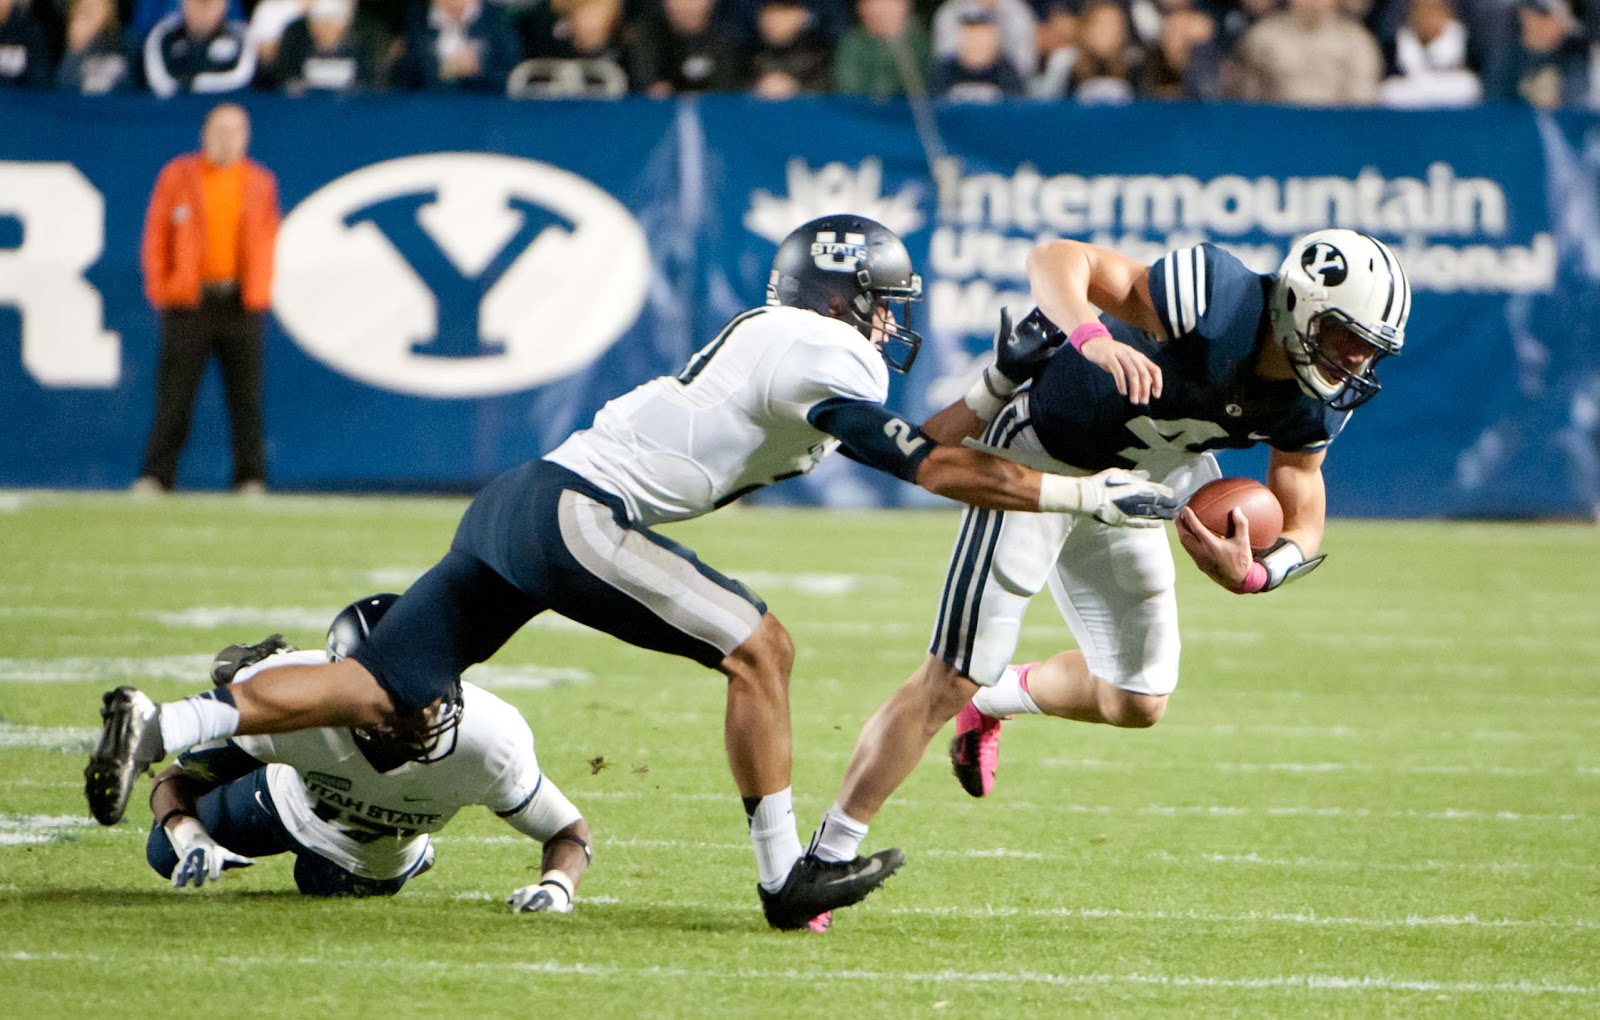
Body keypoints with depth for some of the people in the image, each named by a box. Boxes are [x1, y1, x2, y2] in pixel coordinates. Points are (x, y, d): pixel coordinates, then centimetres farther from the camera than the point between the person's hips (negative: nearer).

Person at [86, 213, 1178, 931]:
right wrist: (1087, 495, -4)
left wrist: (997, 382, 23)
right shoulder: (820, 355, -8)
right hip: (578, 512, -9)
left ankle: (159, 729, 4)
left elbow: (906, 448, 27)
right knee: (757, 645, -8)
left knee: (381, 695, 8)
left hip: (526, 503, 9)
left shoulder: (779, 340, 21)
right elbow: (933, 471, -8)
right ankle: (786, 875, -3)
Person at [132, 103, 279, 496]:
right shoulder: (177, 175, 6)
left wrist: (259, 293, 3)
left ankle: (251, 479, 1)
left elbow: (267, 240, 14)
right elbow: (156, 237, 7)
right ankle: (155, 476, -2)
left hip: (242, 301, 1)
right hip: (187, 300, -1)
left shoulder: (260, 181, 11)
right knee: (174, 393, -4)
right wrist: (160, 288, -1)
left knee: (246, 393, -2)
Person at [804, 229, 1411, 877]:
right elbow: (1057, 259, -39)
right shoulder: (1219, 307, -33)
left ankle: (994, 701, 43)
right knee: (949, 683, -9)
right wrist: (1093, 339, -59)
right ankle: (824, 859, 1)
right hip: (1038, 456, -7)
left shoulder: (1317, 403, -11)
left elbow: (1302, 521, -3)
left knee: (1138, 702, 14)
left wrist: (1251, 573, -26)